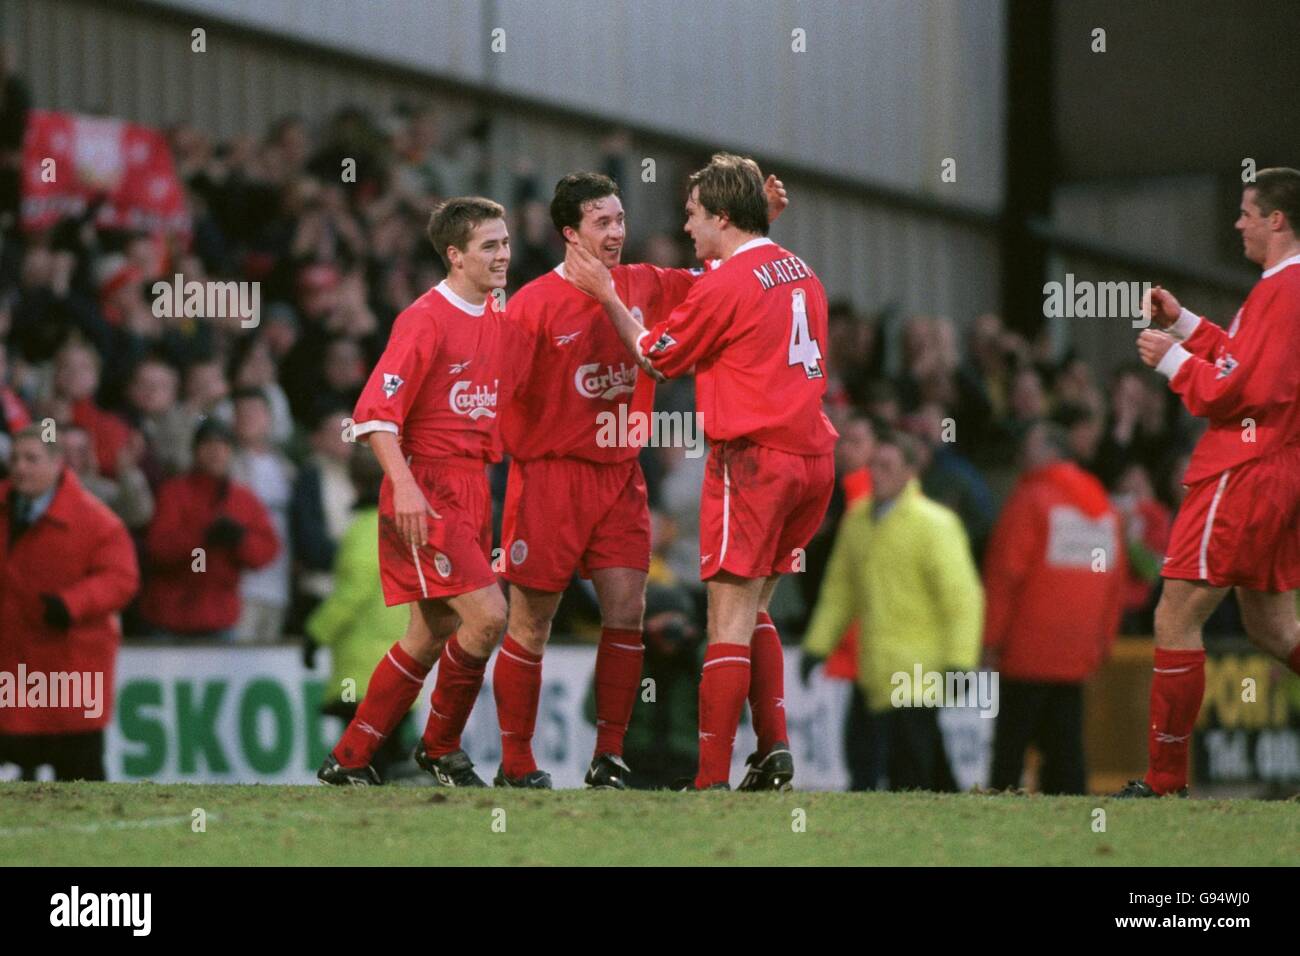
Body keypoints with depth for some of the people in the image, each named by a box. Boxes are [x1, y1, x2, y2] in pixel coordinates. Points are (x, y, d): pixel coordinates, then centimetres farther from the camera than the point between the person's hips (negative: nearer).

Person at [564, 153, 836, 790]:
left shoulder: (726, 283, -10)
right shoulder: (800, 273, 14)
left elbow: (655, 356, 2)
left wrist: (607, 295, 14)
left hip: (752, 455, -8)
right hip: (812, 454, 8)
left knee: (730, 615, -7)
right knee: (752, 610, 17)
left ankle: (712, 779, -9)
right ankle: (774, 749, 5)